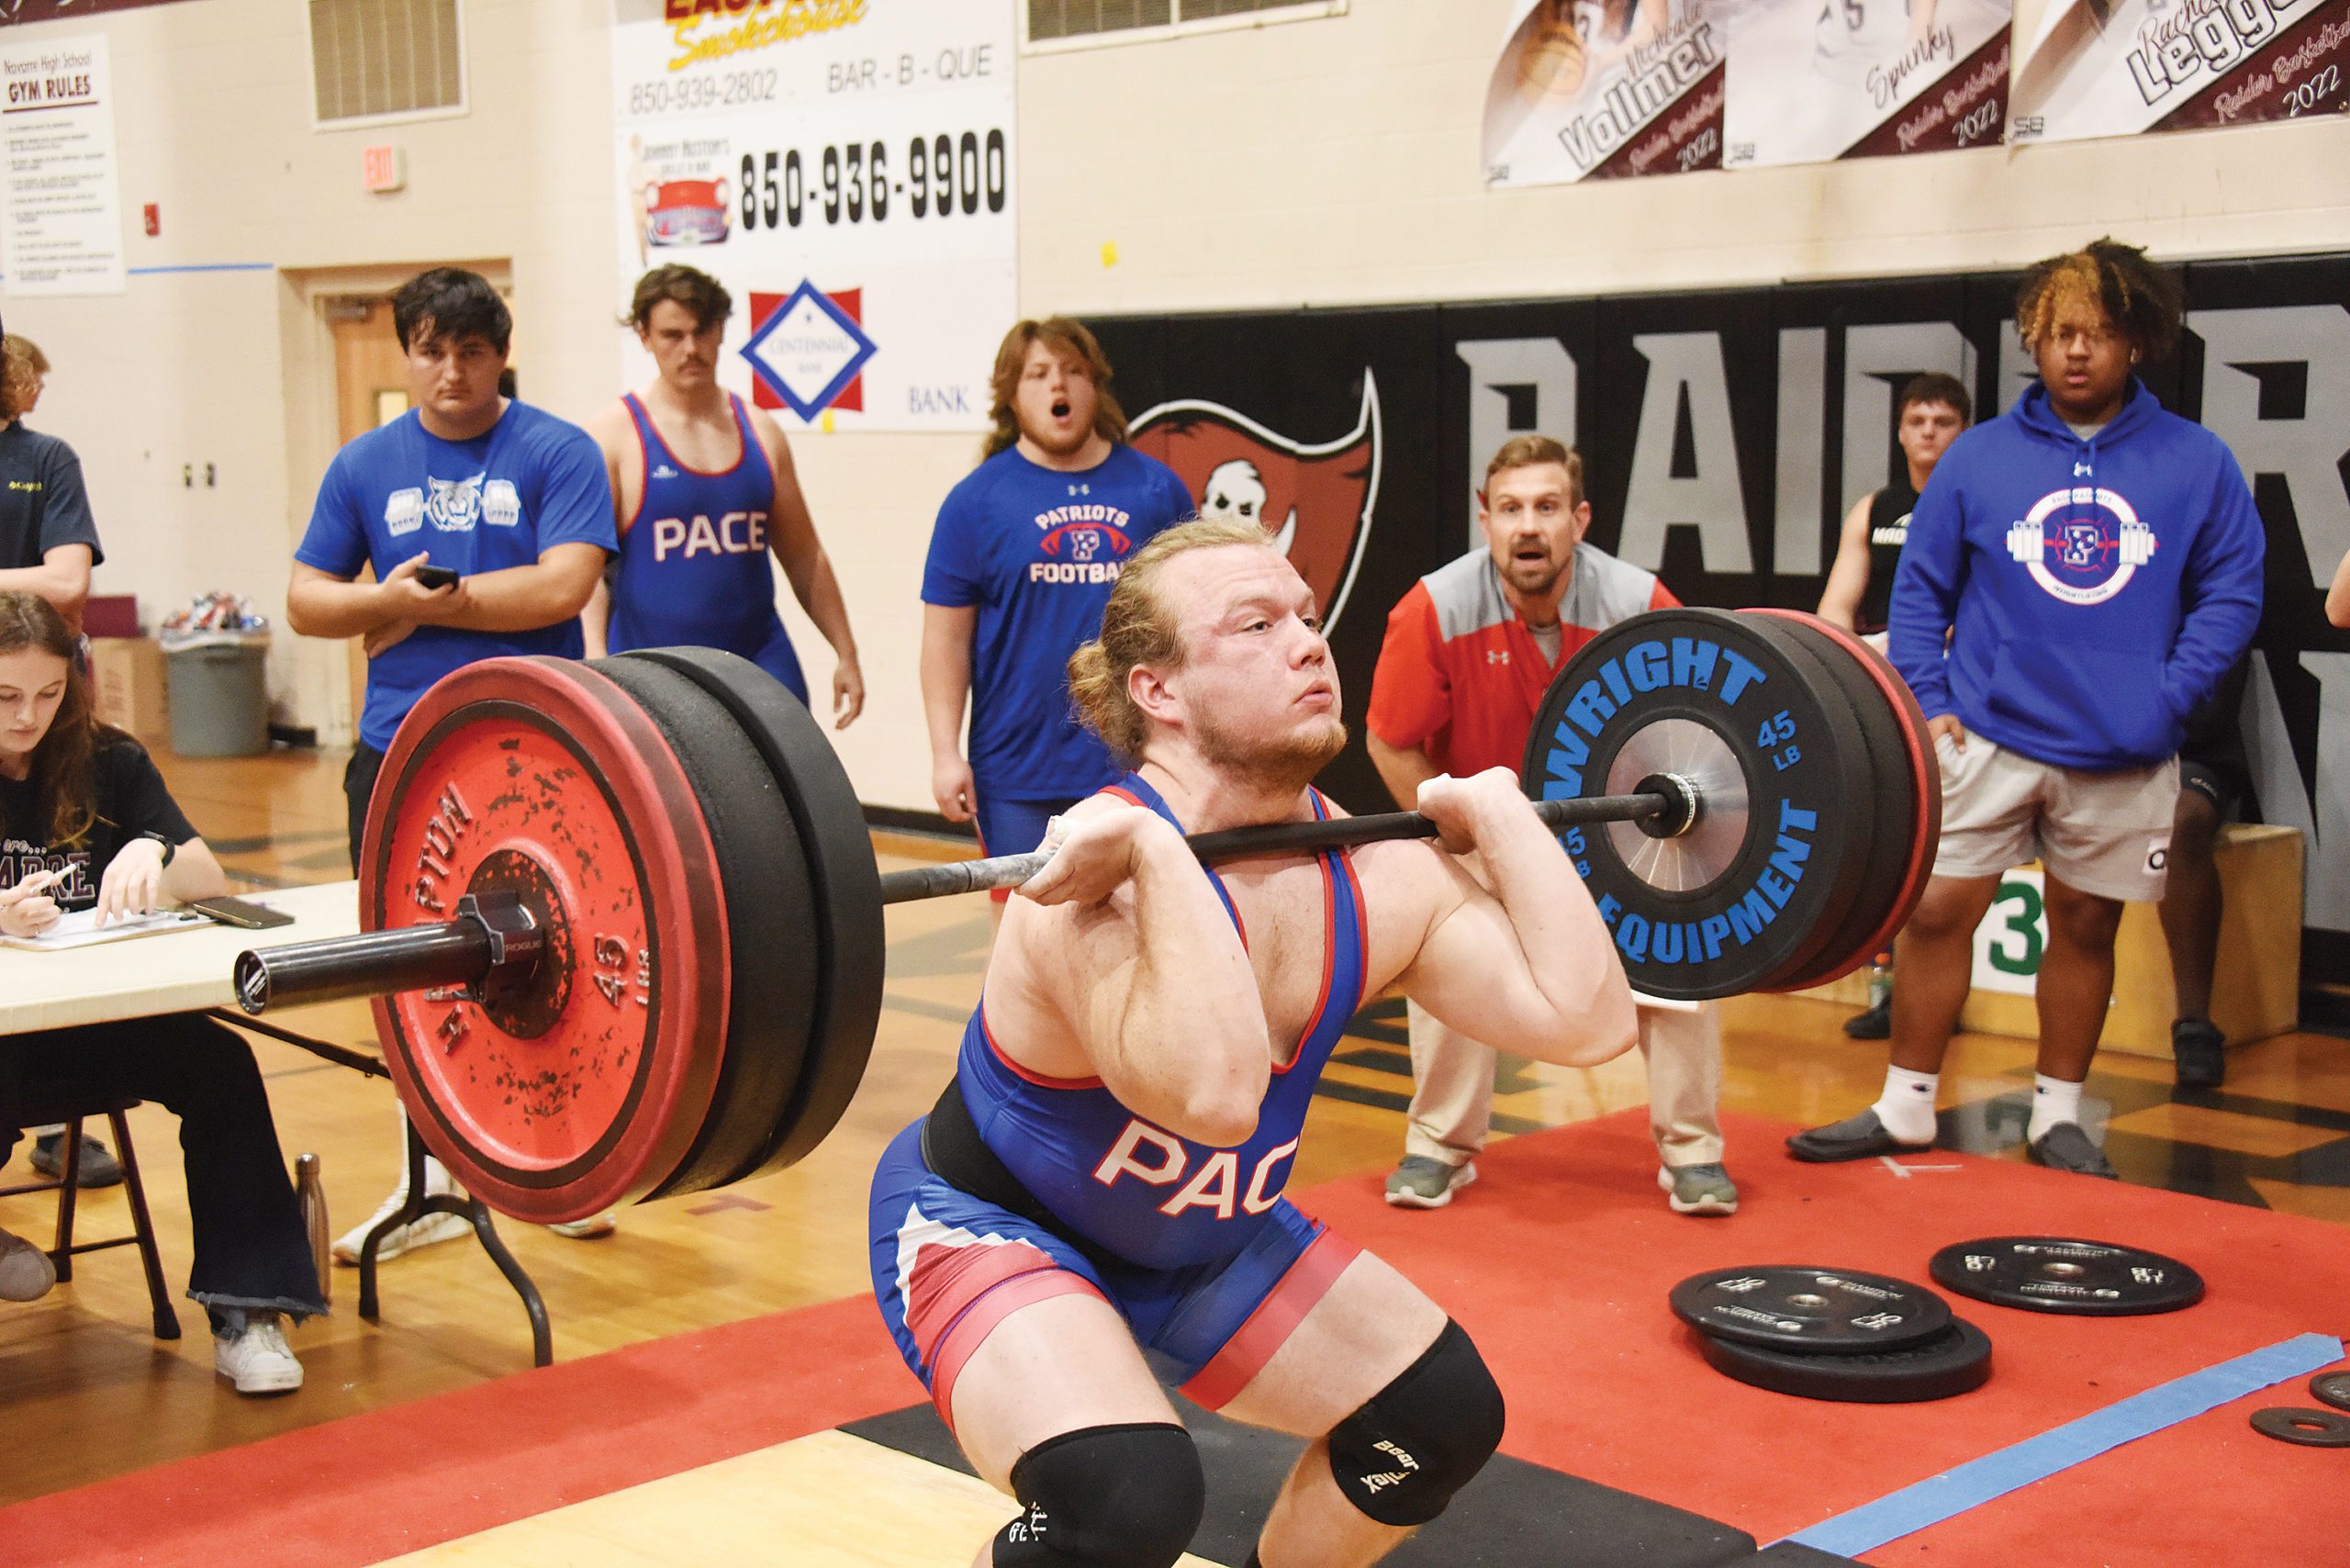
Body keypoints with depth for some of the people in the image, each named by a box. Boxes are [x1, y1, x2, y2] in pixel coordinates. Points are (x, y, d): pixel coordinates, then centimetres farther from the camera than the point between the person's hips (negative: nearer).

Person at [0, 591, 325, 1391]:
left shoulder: (106, 763, 5)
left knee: (220, 1065, -24)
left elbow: (211, 882, 1)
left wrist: (155, 852, -21)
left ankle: (246, 1314, -21)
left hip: (98, 1014, 3)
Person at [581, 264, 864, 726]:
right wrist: (597, 664, -22)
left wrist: (845, 653, 15)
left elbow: (804, 555, 17)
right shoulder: (612, 436, -3)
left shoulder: (761, 433, 10)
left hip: (761, 664, 4)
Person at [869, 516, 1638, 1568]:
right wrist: (1155, 850, -47)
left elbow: (1586, 1019, -20)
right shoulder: (1112, 881, -34)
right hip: (988, 1218, -7)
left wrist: (1497, 814, -14)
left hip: (1191, 1233, 7)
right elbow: (1215, 1090, -52)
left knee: (1441, 1412, 6)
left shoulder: (1378, 874, -12)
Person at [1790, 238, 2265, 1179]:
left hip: (2124, 754, 0)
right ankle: (1905, 1108, 12)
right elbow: (1920, 587, 5)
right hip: (1988, 737, 0)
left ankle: (2058, 1116, 25)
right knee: (1936, 912, -1)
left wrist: (2169, 702, -10)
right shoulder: (1980, 457, 2)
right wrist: (1927, 702, -4)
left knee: (2087, 924, 10)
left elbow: (2232, 594, 1)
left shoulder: (2198, 464, 0)